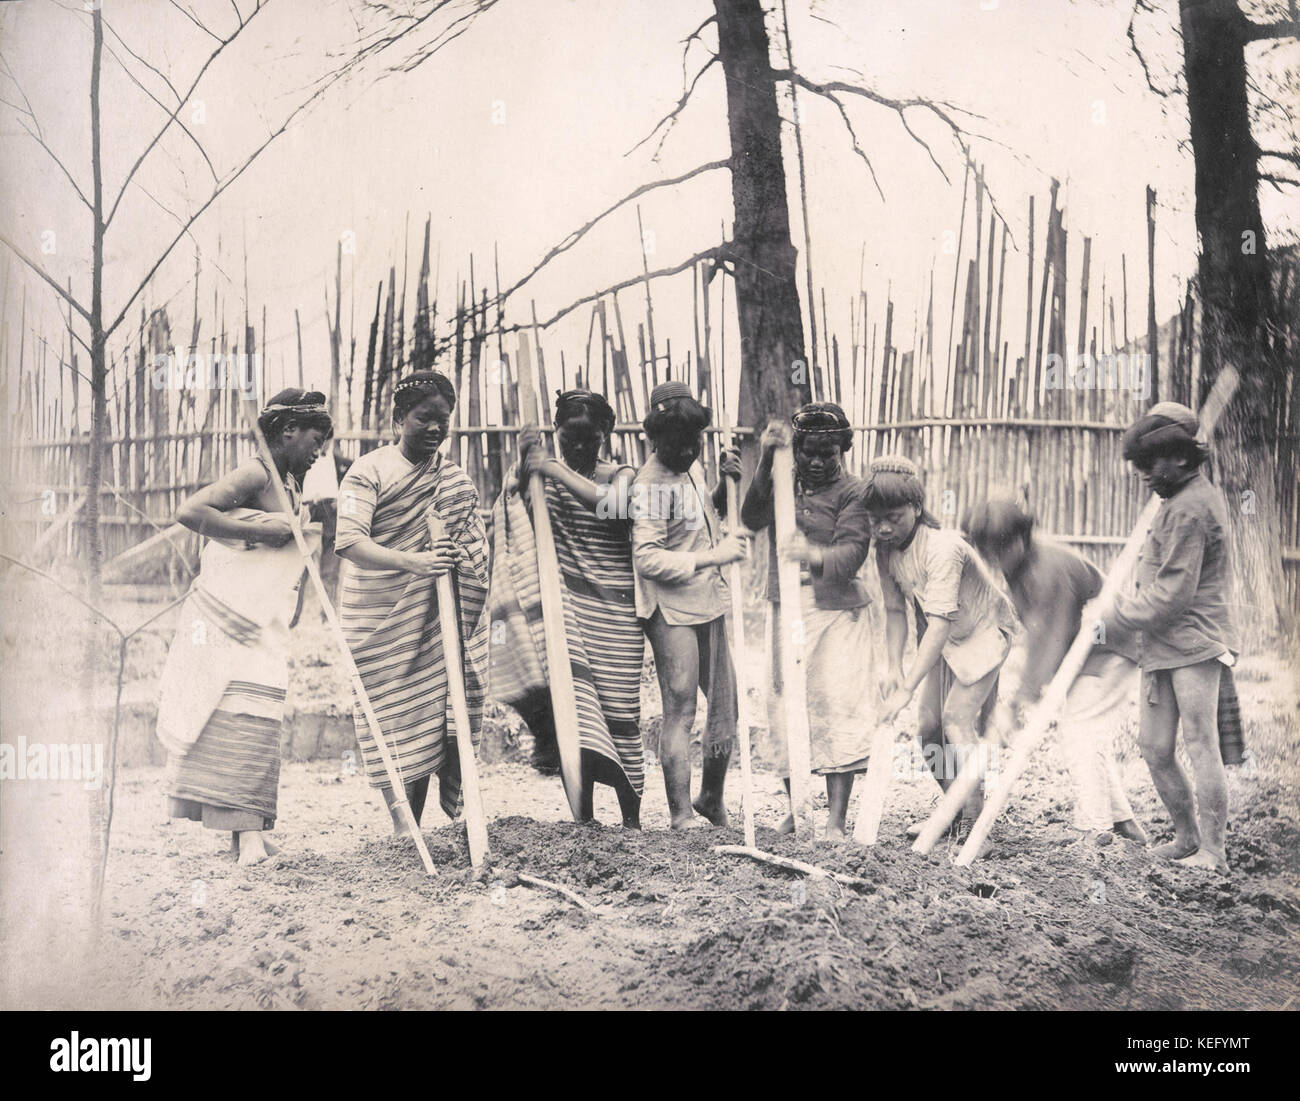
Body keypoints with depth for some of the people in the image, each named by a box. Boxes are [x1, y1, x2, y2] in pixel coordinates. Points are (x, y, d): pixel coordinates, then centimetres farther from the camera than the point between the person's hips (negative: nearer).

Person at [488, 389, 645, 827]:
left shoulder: (621, 476, 3)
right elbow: (511, 517, -9)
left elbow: (613, 503, -20)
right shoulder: (543, 476, 5)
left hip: (614, 613, 0)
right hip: (564, 610, 0)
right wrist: (523, 467, -22)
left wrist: (555, 469, -23)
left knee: (620, 715, 4)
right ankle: (584, 823, -2)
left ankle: (632, 820, 19)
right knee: (573, 708, -9)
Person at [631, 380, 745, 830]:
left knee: (727, 707, 11)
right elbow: (647, 559, -23)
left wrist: (724, 483, 8)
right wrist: (712, 557, -22)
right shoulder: (651, 485, -16)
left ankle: (712, 800, 28)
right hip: (672, 611, -8)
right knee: (680, 712, -7)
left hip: (711, 603, 8)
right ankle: (681, 814, -1)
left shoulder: (691, 466, 10)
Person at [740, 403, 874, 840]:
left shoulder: (852, 492, -4)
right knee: (784, 704, 7)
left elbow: (851, 552, -18)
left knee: (837, 706, -8)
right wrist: (765, 463, -23)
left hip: (836, 611, -4)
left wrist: (814, 557, -39)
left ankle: (836, 820, -4)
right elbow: (752, 519, -11)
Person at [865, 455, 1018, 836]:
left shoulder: (942, 547, -34)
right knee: (929, 726, 2)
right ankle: (954, 810, 18)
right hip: (943, 641, 7)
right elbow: (895, 611, -1)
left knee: (958, 716, -20)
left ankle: (973, 821, -14)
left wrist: (907, 688, -44)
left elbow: (939, 624, -40)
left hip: (984, 632, -7)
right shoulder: (886, 548, -10)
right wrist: (894, 667, -15)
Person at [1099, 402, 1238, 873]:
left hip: (1193, 643, -10)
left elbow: (1170, 596, -18)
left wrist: (1110, 616, -9)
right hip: (1163, 645, 10)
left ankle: (1212, 853, -2)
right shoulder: (1197, 495, 17)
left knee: (1201, 747, -7)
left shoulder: (1189, 511, -16)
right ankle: (1187, 838, 21)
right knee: (1154, 748, 10)